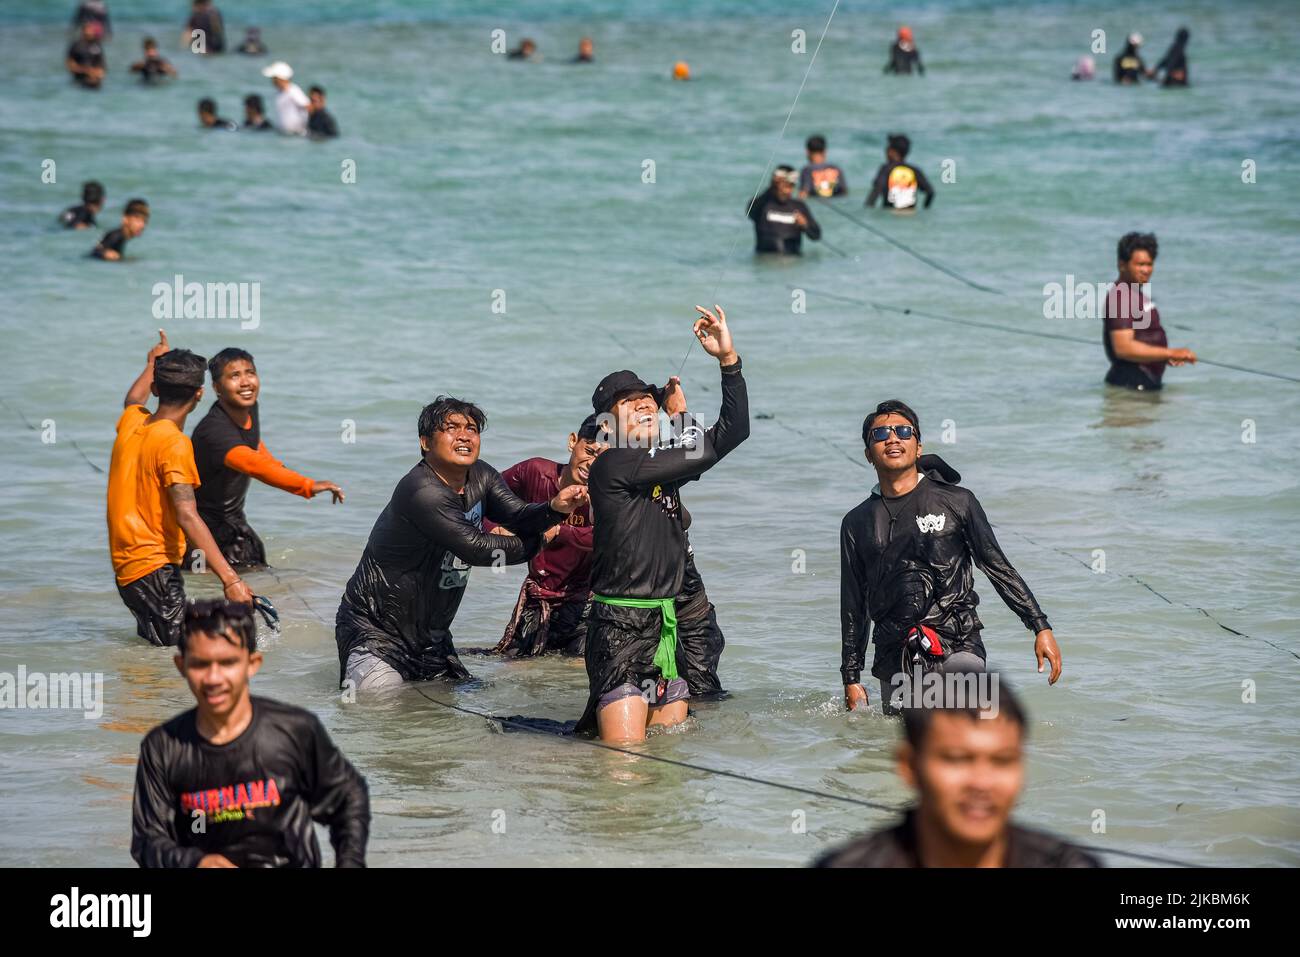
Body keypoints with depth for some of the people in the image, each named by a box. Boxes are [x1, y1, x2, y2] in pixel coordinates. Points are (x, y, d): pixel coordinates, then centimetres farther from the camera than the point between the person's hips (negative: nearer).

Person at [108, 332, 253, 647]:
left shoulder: (131, 423, 8)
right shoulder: (174, 444, -15)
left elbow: (133, 400, 36)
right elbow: (187, 517, -25)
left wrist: (153, 364, 55)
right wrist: (229, 579, -30)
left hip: (126, 567, 9)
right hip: (154, 570, -9)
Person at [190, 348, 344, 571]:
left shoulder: (249, 409, -5)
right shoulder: (214, 430, -35)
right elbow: (253, 465, -52)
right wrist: (308, 486, -61)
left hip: (232, 518, 8)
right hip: (201, 522, -8)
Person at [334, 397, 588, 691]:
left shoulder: (480, 477, 4)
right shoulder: (421, 491, -24)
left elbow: (519, 517, -9)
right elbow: (473, 547, -28)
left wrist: (555, 508, -31)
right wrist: (533, 544, -13)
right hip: (376, 632, -8)